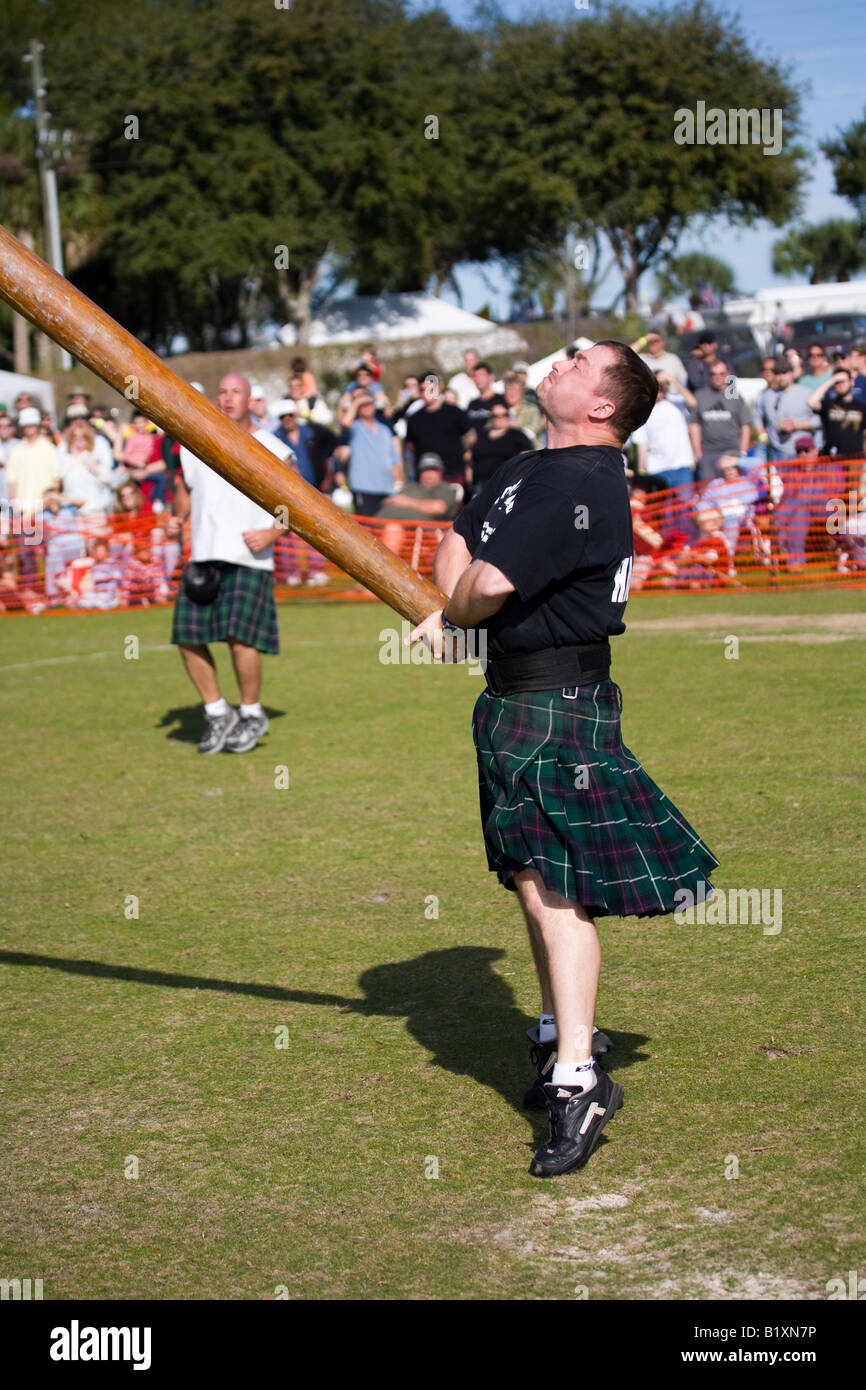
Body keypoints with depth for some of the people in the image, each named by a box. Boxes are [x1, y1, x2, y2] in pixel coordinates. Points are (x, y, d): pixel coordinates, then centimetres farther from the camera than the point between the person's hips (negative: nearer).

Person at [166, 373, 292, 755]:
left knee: (240, 636, -16)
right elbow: (184, 490, 25)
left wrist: (272, 533, -12)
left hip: (250, 560, -4)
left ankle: (252, 715, 7)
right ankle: (217, 713, 16)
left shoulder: (272, 450, 2)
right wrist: (176, 518, 5)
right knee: (188, 637, -2)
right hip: (203, 556, 5)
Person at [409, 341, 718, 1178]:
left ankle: (577, 1081, -12)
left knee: (554, 885, -13)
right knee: (533, 879, 18)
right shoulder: (529, 469, 14)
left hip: (559, 707, -10)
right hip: (513, 699, 10)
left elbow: (489, 586, -25)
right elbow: (458, 541, 23)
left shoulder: (583, 484, -19)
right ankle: (562, 1035, 33)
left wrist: (455, 611, -2)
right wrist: (454, 607, 2)